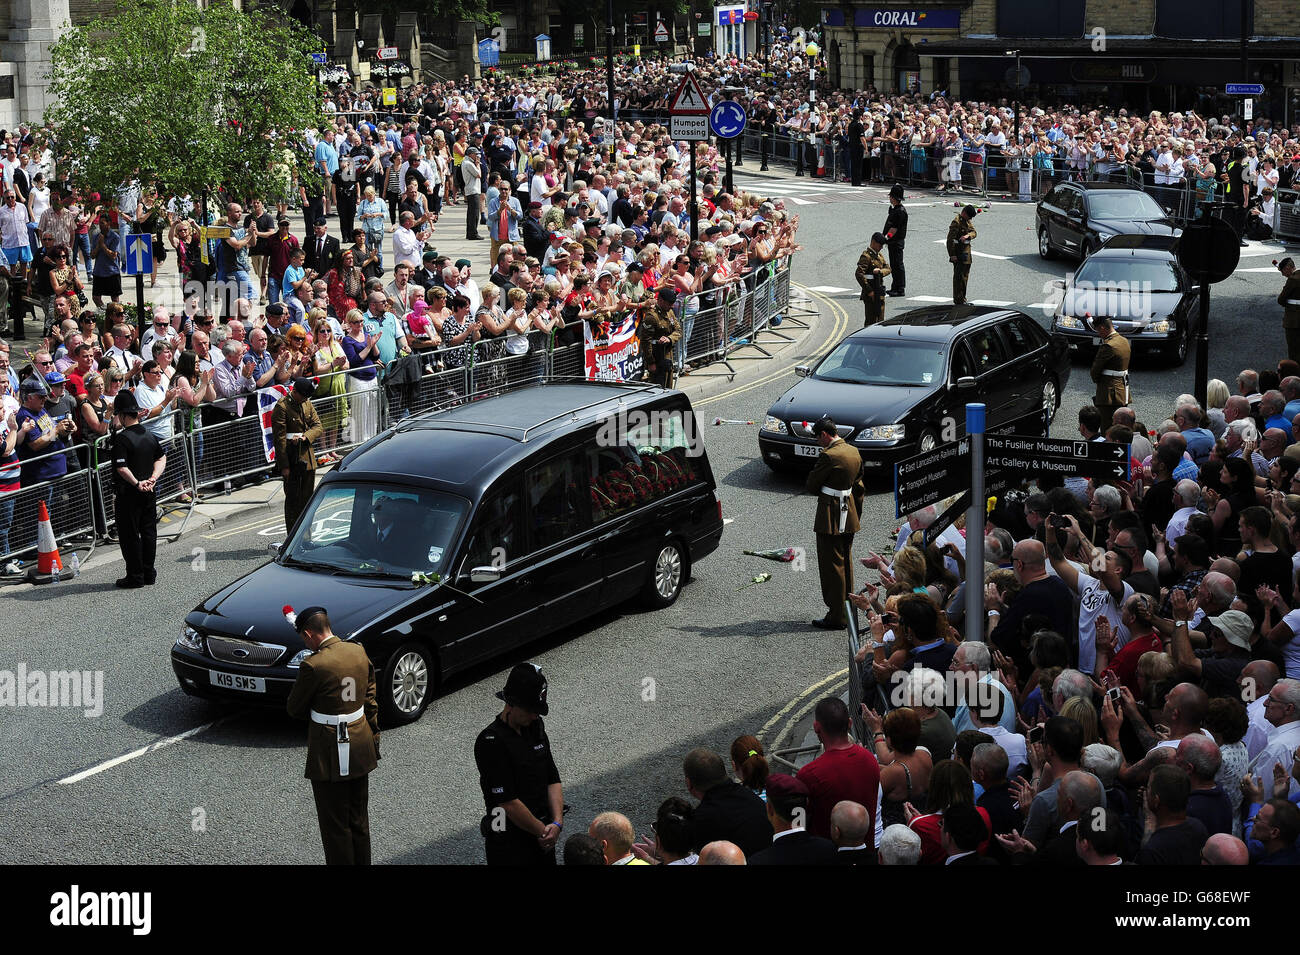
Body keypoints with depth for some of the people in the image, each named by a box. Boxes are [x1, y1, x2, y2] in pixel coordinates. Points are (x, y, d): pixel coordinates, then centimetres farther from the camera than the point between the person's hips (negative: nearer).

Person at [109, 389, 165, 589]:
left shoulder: (122, 438, -16)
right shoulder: (149, 436, 6)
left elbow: (121, 468, -23)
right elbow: (161, 458, 16)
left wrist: (136, 483, -15)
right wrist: (153, 478, 5)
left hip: (129, 493, -7)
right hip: (149, 494, 7)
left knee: (129, 535, 2)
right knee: (148, 532, 12)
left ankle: (135, 576, 5)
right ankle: (149, 573, 19)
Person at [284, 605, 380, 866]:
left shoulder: (314, 665, -21)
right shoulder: (359, 651, 0)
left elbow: (294, 709, -9)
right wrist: (374, 738, 16)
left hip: (331, 753, -7)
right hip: (360, 749, 7)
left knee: (335, 825, 5)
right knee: (359, 819, 19)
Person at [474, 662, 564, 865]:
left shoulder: (535, 727, 7)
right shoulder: (491, 742, -18)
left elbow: (553, 780, 9)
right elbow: (508, 802, -19)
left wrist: (557, 823, -4)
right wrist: (543, 831, -10)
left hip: (541, 834, 7)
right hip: (509, 842, -7)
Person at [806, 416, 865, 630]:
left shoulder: (829, 456, -20)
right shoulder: (854, 452, 7)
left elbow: (811, 485, -14)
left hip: (831, 520, -9)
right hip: (849, 519, 9)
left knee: (832, 567, -1)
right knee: (846, 565, 16)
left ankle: (836, 617, 3)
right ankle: (847, 612, 24)